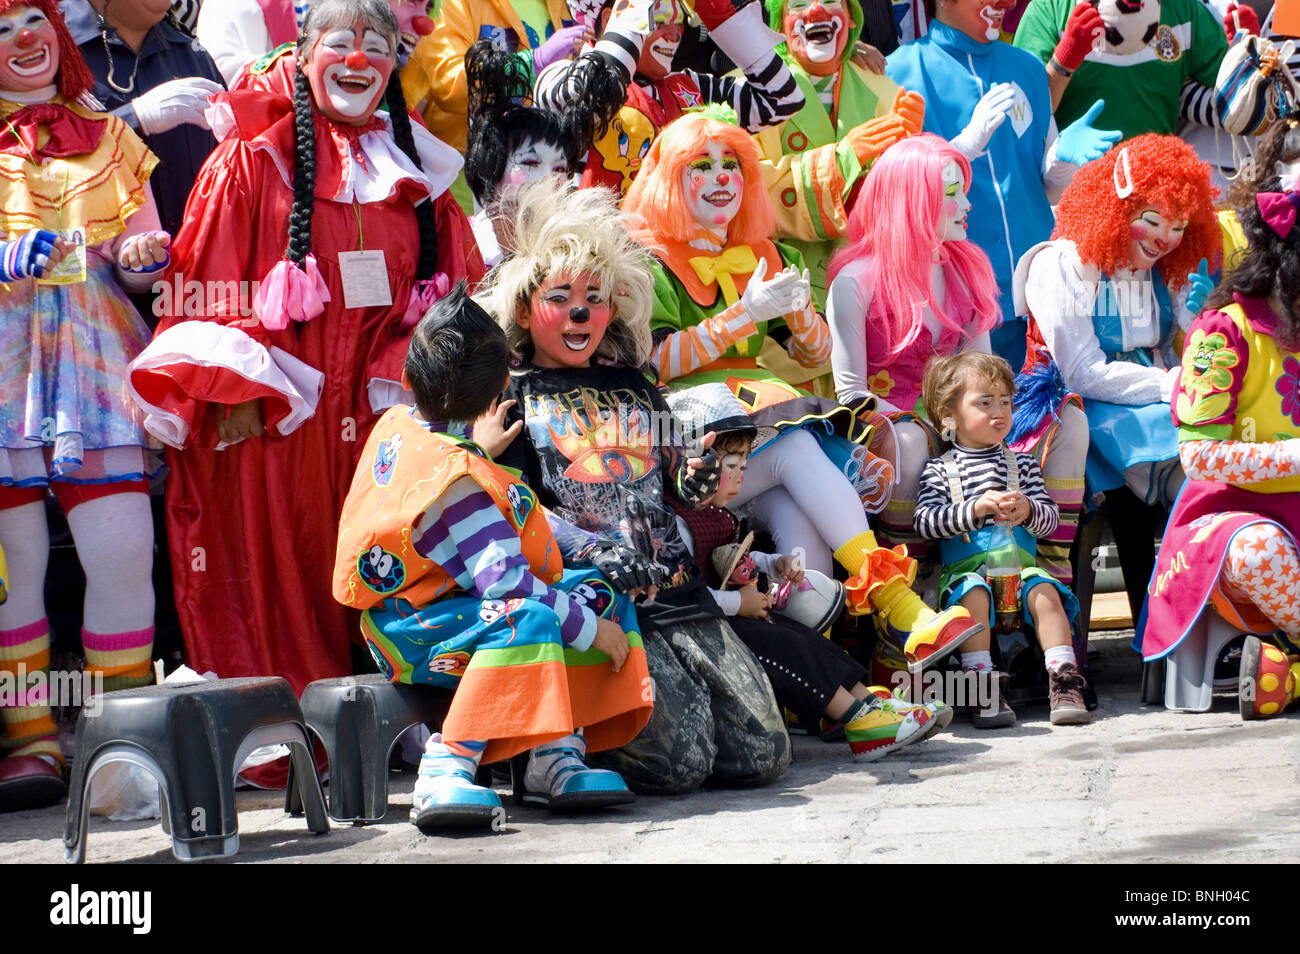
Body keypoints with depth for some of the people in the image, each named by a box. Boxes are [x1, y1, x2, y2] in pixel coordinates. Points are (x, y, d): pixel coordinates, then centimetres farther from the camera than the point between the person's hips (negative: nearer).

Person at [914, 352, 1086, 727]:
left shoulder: (1021, 463, 16)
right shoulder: (940, 469, 7)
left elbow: (1050, 517, 9)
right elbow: (925, 521, -7)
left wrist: (1028, 511, -15)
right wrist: (977, 508, -19)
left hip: (1019, 565, 2)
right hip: (965, 567, -2)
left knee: (1044, 591, -27)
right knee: (973, 593, -33)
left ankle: (1064, 682, -31)